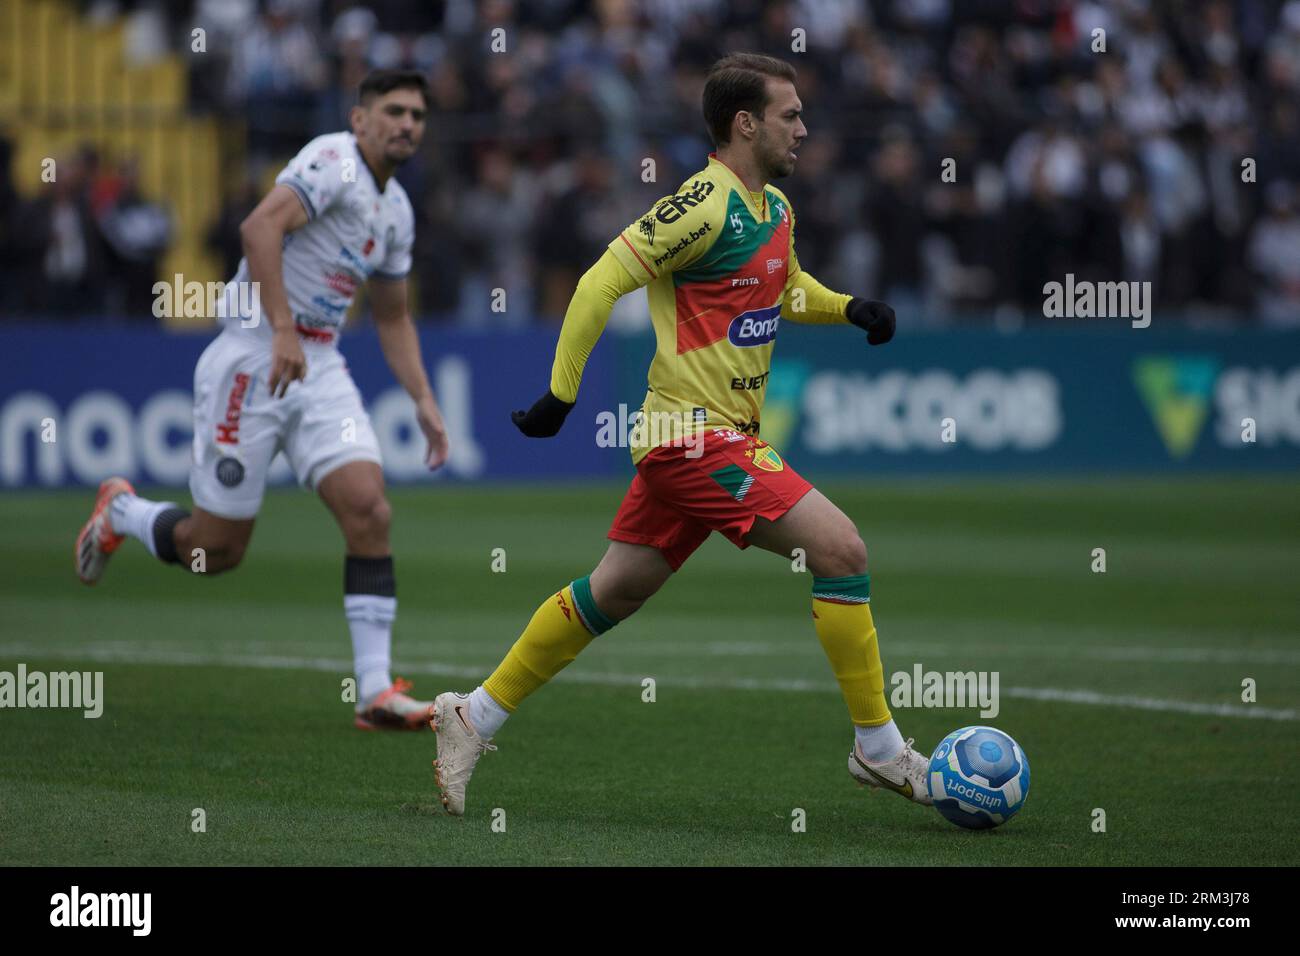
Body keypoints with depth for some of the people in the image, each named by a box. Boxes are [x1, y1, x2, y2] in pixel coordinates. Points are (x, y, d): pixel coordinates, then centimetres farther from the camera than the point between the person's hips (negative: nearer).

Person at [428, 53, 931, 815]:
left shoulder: (775, 209, 12)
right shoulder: (706, 205, -16)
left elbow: (788, 289, 31)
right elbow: (603, 283, -17)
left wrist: (850, 308, 11)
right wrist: (562, 392, -18)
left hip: (705, 438, 10)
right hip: (697, 437, -10)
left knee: (616, 591, 14)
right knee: (842, 550, -13)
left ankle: (475, 718, 21)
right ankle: (879, 748, -5)